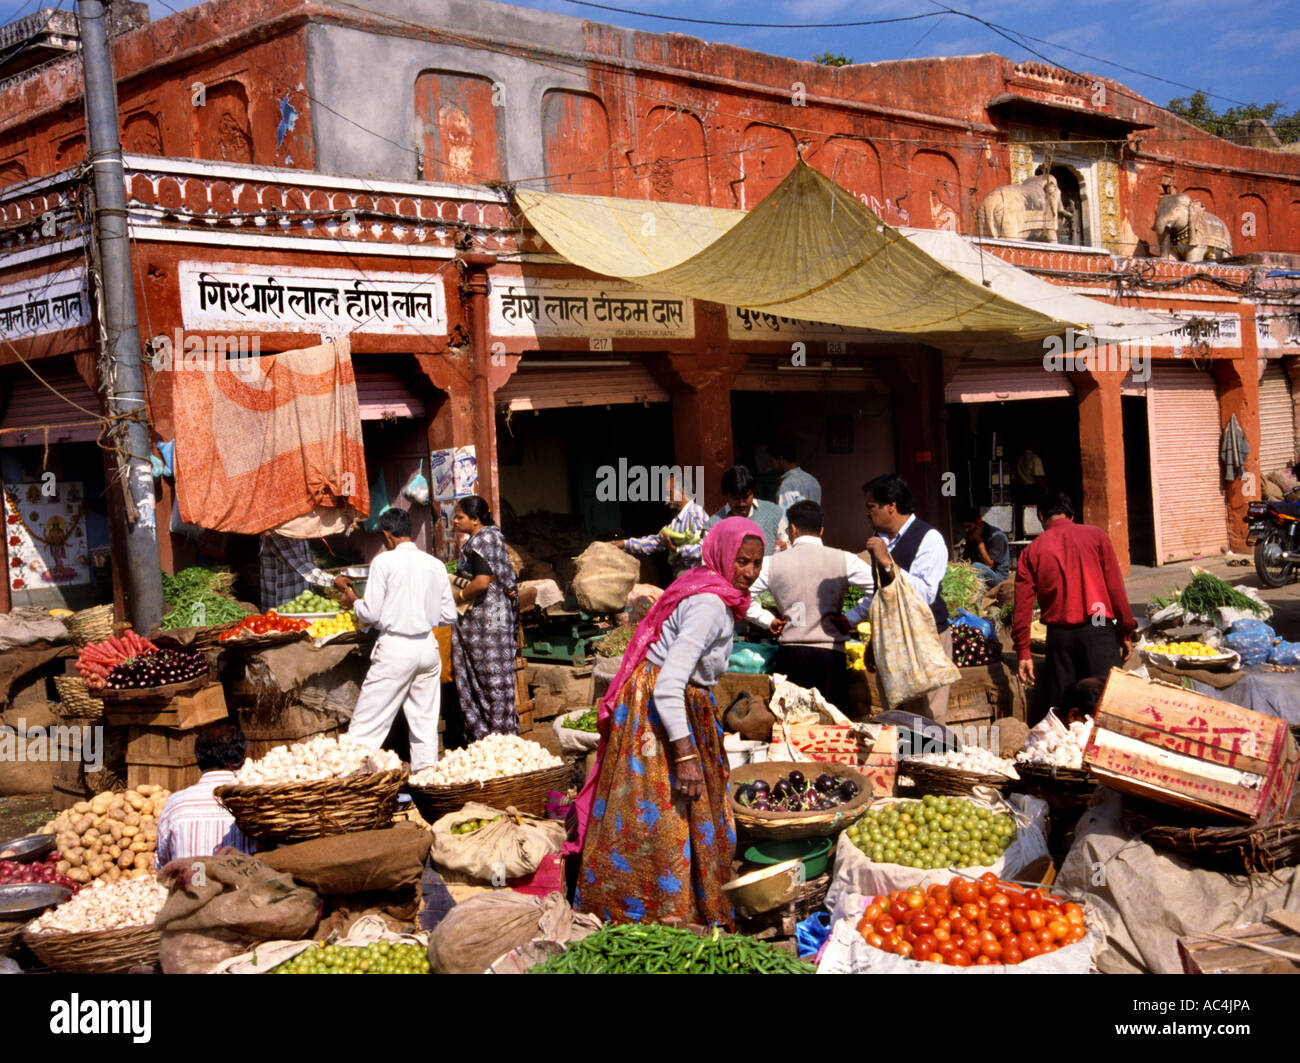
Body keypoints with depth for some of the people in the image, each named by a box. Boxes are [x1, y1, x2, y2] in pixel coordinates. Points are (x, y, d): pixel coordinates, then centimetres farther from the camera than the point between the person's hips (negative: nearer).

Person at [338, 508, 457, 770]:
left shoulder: (384, 561, -7)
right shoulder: (435, 564, 6)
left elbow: (371, 614, -8)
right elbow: (449, 615, 8)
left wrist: (354, 601, 12)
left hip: (395, 647, -5)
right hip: (428, 646, 5)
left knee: (369, 720, 0)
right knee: (425, 719, 12)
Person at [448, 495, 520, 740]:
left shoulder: (478, 542, -15)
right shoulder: (493, 536, 14)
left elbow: (481, 582, -25)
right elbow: (507, 575, 19)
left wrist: (458, 596, -11)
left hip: (483, 616, -10)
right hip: (499, 612, 10)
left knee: (490, 677, -4)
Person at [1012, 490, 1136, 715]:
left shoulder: (1031, 551, 6)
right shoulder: (1095, 536, 3)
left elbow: (1022, 606, 4)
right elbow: (1115, 586, 0)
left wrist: (1023, 652, 7)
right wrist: (1126, 629, 6)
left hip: (1059, 635, 2)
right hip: (1097, 630, -2)